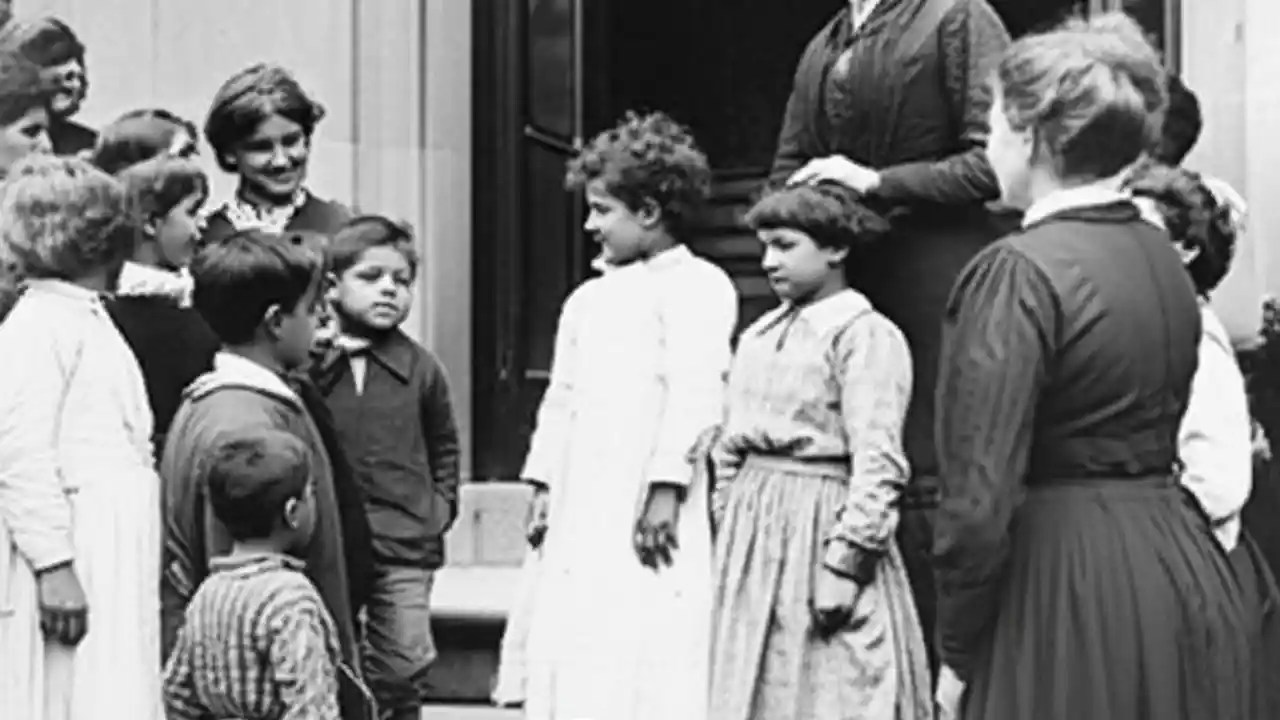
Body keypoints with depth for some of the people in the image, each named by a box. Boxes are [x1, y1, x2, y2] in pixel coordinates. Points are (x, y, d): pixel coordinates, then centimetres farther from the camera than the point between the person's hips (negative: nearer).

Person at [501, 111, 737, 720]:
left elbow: (695, 390, -13)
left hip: (647, 517, -7)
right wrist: (543, 488, 14)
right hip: (581, 520, 8)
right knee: (567, 657, 5)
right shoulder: (588, 299, 20)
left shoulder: (697, 285, -4)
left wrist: (666, 486, -19)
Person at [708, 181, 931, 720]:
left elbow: (877, 464, -16)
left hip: (821, 531, -7)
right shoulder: (757, 337, 14)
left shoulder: (866, 336, -9)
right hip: (752, 530, 8)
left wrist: (845, 564, -20)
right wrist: (729, 532, 13)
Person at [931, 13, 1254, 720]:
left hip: (1068, 582, -8)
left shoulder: (1017, 274, -15)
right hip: (1187, 569, 8)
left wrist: (957, 654, -10)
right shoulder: (1164, 257, 9)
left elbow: (979, 498, -18)